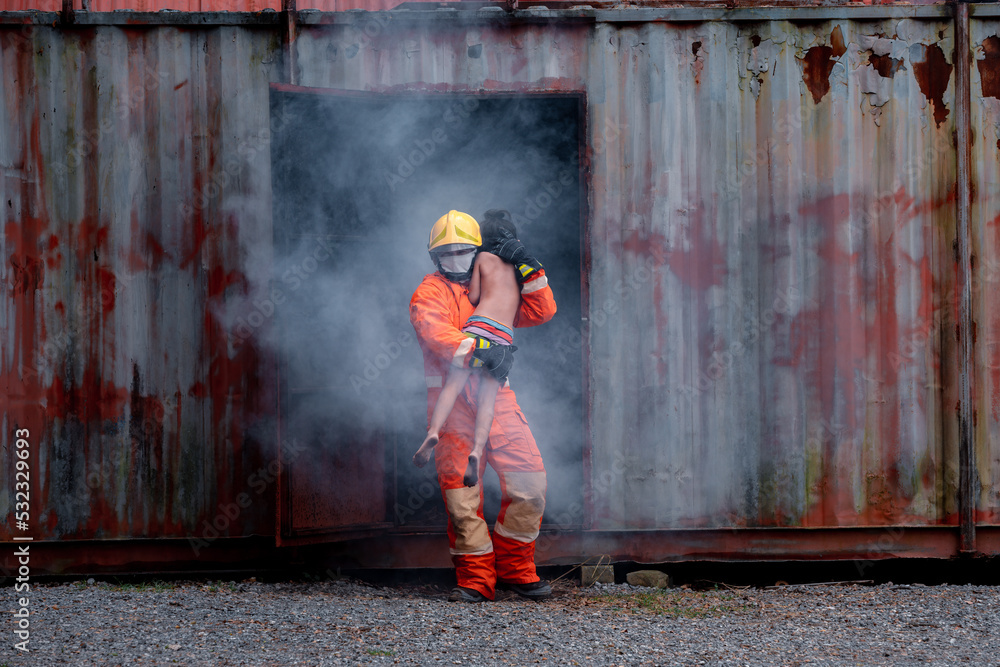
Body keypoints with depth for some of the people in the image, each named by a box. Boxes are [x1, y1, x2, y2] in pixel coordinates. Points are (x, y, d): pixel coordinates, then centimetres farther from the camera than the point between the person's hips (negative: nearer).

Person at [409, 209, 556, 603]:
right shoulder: (430, 293, 5)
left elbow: (541, 312, 17)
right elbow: (433, 331, -15)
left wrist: (527, 268, 5)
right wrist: (474, 348, -31)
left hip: (496, 397, 4)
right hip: (452, 400, -4)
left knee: (529, 480, -7)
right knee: (461, 491, -6)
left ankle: (515, 569, 6)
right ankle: (475, 580, 1)